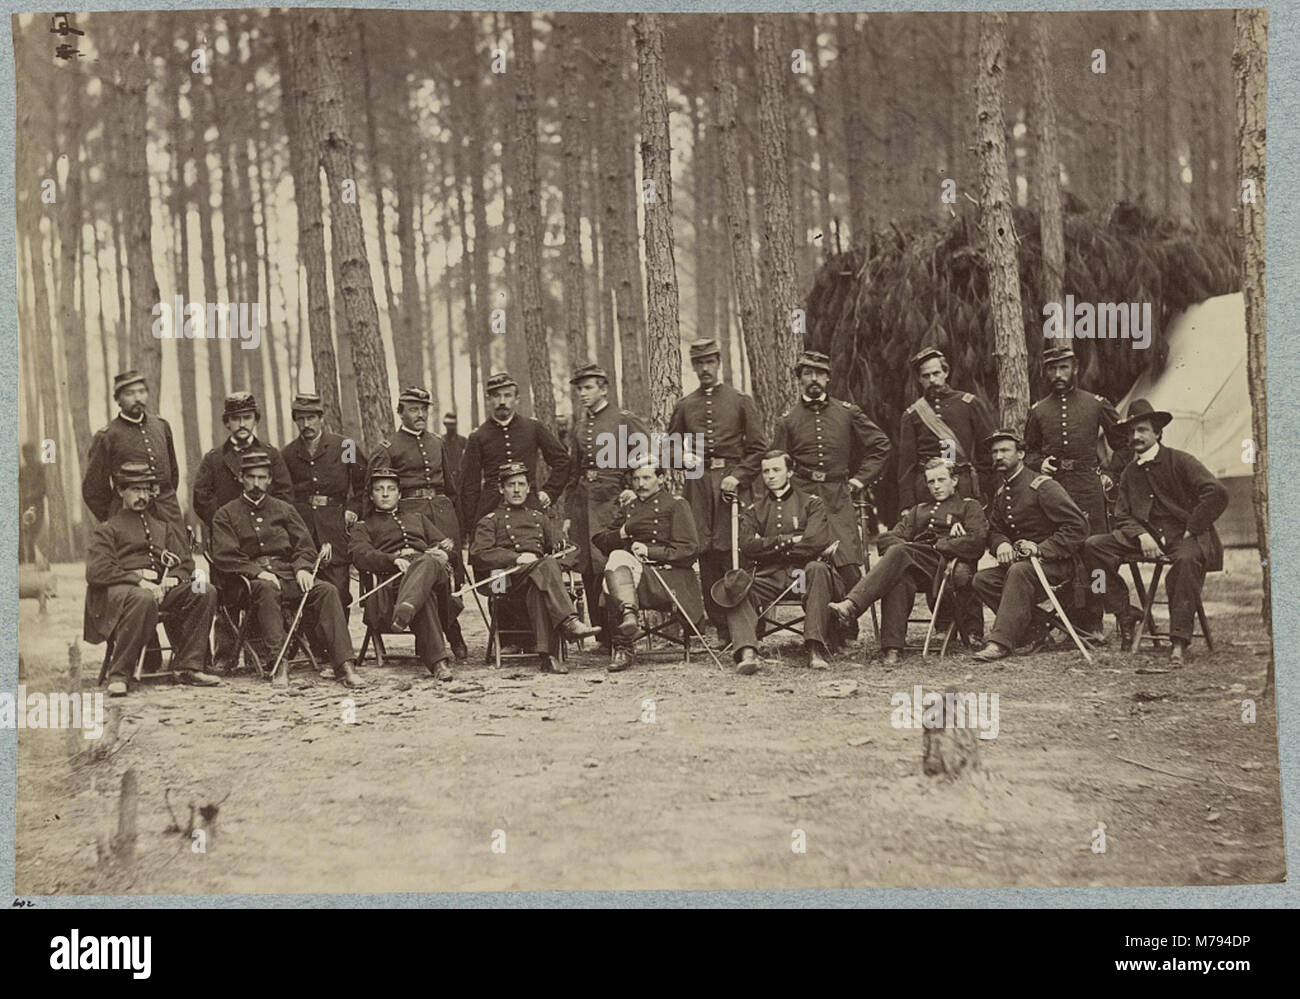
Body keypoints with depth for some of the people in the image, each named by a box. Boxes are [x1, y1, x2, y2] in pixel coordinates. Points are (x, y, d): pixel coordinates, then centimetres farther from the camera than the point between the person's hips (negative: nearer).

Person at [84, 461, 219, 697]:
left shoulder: (163, 526, 27)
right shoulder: (106, 529, 10)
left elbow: (186, 563, 21)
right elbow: (96, 571, -5)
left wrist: (172, 579, -4)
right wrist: (138, 580, -17)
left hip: (160, 588, 5)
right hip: (119, 590, -5)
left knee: (206, 593, -19)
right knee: (144, 599, -41)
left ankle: (187, 666, -15)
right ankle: (118, 675, -33)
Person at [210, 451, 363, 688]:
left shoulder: (284, 509, 22)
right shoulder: (226, 515, 11)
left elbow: (305, 546, 14)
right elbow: (224, 557, -3)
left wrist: (302, 568, -9)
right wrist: (258, 572, -18)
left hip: (289, 572, 3)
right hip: (251, 578, -3)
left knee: (327, 590, -26)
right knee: (266, 589, -40)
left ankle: (344, 664, -37)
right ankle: (278, 665, -46)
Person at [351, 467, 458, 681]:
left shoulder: (417, 517, 39)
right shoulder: (364, 526, 28)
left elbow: (445, 542, 28)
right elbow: (360, 555, 6)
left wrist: (441, 550, -1)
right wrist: (394, 559, -15)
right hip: (391, 576, -2)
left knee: (427, 563, -42)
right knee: (425, 598, -42)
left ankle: (404, 611, -71)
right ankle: (437, 661, -57)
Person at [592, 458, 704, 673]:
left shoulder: (676, 505, 11)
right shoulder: (627, 510, 29)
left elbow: (690, 549, -1)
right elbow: (598, 540, 19)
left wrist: (650, 551, -10)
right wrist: (623, 532, -1)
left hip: (669, 576, -4)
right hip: (636, 570, 4)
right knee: (618, 557, -33)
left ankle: (622, 648, -45)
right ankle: (628, 614, -58)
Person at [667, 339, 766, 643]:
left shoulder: (741, 402, 6)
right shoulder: (684, 406, 14)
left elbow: (757, 448, 4)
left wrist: (737, 477, -8)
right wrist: (683, 456, -1)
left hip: (732, 483, -2)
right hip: (698, 485, 3)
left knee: (733, 554, -8)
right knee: (706, 557, -1)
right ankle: (721, 629, 4)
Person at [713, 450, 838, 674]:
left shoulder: (811, 503, 13)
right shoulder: (753, 509, 20)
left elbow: (818, 542, -5)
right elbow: (747, 548, 3)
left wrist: (769, 546, 0)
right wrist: (787, 541, -5)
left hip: (801, 572, -2)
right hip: (768, 577, 2)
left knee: (818, 569, -36)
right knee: (736, 586, -28)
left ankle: (816, 650, -39)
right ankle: (747, 653, -44)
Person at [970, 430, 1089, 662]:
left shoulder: (1043, 486, -11)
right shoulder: (1000, 494, 13)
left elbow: (1077, 526, -17)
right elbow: (994, 530, 17)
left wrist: (1041, 549, -24)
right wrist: (1001, 544, -10)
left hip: (1055, 563, -8)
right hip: (1018, 562, 8)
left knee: (1019, 571, -37)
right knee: (982, 579, -15)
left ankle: (1001, 642, -41)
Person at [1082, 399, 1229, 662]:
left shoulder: (1180, 461, -3)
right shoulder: (1130, 473, 14)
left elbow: (1217, 493, -15)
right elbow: (1122, 516, 9)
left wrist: (1192, 529, -15)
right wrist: (1141, 536, -12)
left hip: (1184, 537, -5)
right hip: (1146, 538, 5)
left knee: (1187, 559, -41)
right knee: (1092, 546, -13)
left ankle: (1179, 642, -36)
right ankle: (1125, 613, -5)